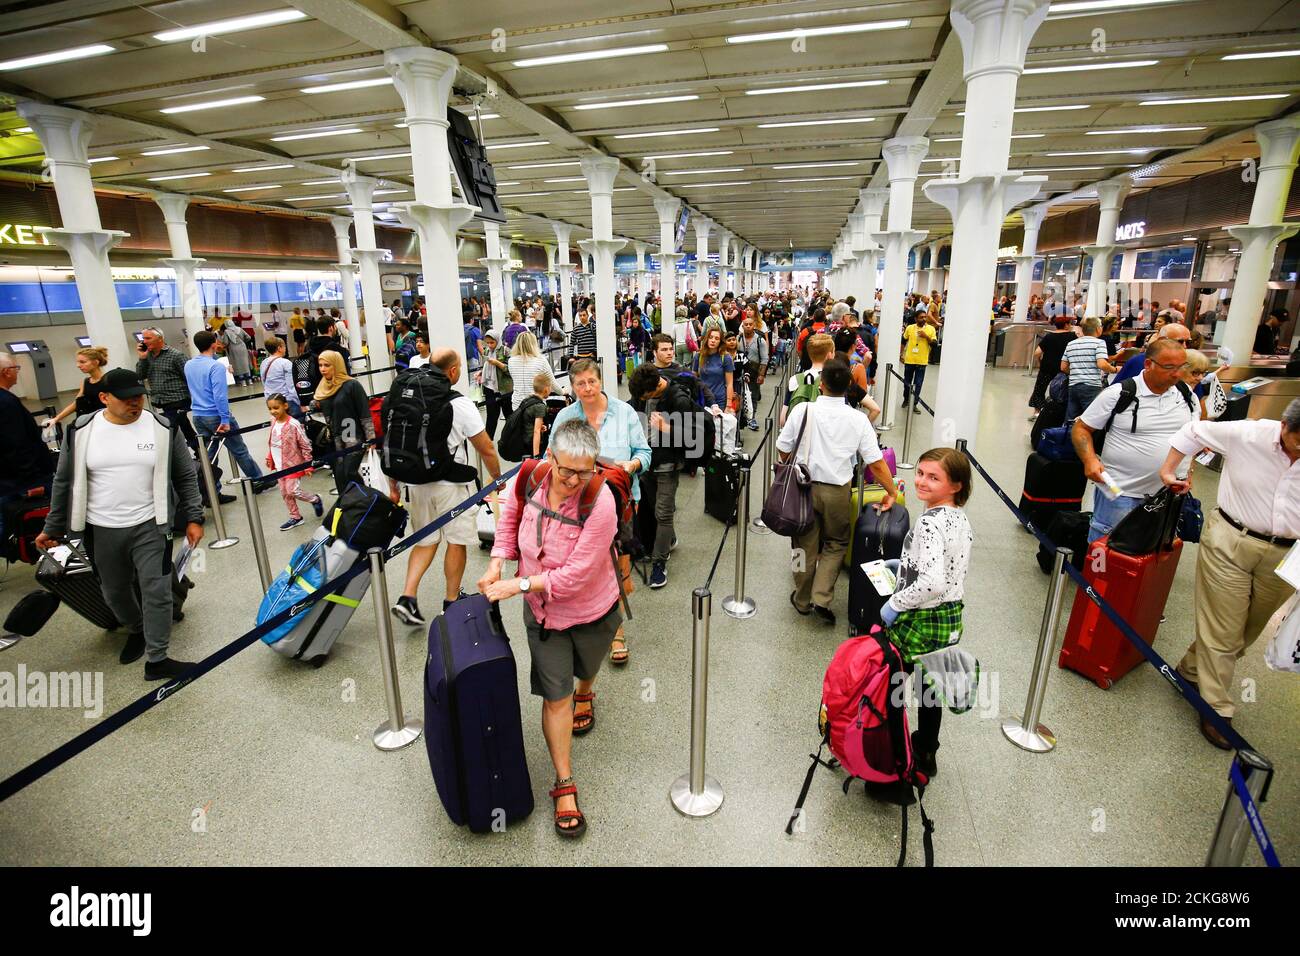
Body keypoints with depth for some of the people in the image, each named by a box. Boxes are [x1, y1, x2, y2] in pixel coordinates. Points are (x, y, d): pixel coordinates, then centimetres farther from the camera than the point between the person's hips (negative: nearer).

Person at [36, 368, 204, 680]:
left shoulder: (162, 429, -5)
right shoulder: (82, 430, -3)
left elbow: (186, 476, 2)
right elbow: (64, 482, 7)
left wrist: (194, 518, 0)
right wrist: (53, 528, 10)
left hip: (150, 526, -2)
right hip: (101, 531, 2)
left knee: (157, 592, -3)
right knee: (115, 593, 17)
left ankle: (156, 660, 8)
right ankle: (136, 631, 45)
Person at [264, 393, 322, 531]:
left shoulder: (293, 424, -19)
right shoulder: (273, 422, 1)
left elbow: (305, 445, -14)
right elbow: (271, 442, 15)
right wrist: (269, 458, 17)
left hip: (292, 464, -7)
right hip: (279, 465, 7)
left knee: (292, 491, -8)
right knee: (284, 493, 11)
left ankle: (315, 500, 18)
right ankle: (295, 517, 24)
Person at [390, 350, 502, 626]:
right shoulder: (460, 404, -12)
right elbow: (486, 449, -9)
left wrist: (394, 486, 15)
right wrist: (497, 478, 7)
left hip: (416, 481, 5)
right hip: (450, 484, -5)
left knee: (426, 540, 19)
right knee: (457, 541, 11)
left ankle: (407, 597, 8)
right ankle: (452, 601, 22)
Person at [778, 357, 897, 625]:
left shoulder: (802, 410, -12)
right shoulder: (858, 420, -10)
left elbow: (783, 451, -4)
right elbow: (876, 463, -9)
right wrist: (891, 493, 4)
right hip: (838, 491, 0)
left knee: (805, 545, 15)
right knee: (836, 544, 20)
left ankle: (803, 600, 31)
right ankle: (822, 599, 8)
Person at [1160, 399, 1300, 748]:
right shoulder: (1246, 435, -13)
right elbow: (1194, 431, 4)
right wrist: (1168, 470, 3)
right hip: (1229, 541, -3)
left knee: (1247, 631, 16)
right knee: (1221, 631, 1)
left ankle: (1190, 671, 38)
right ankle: (1218, 709, 15)